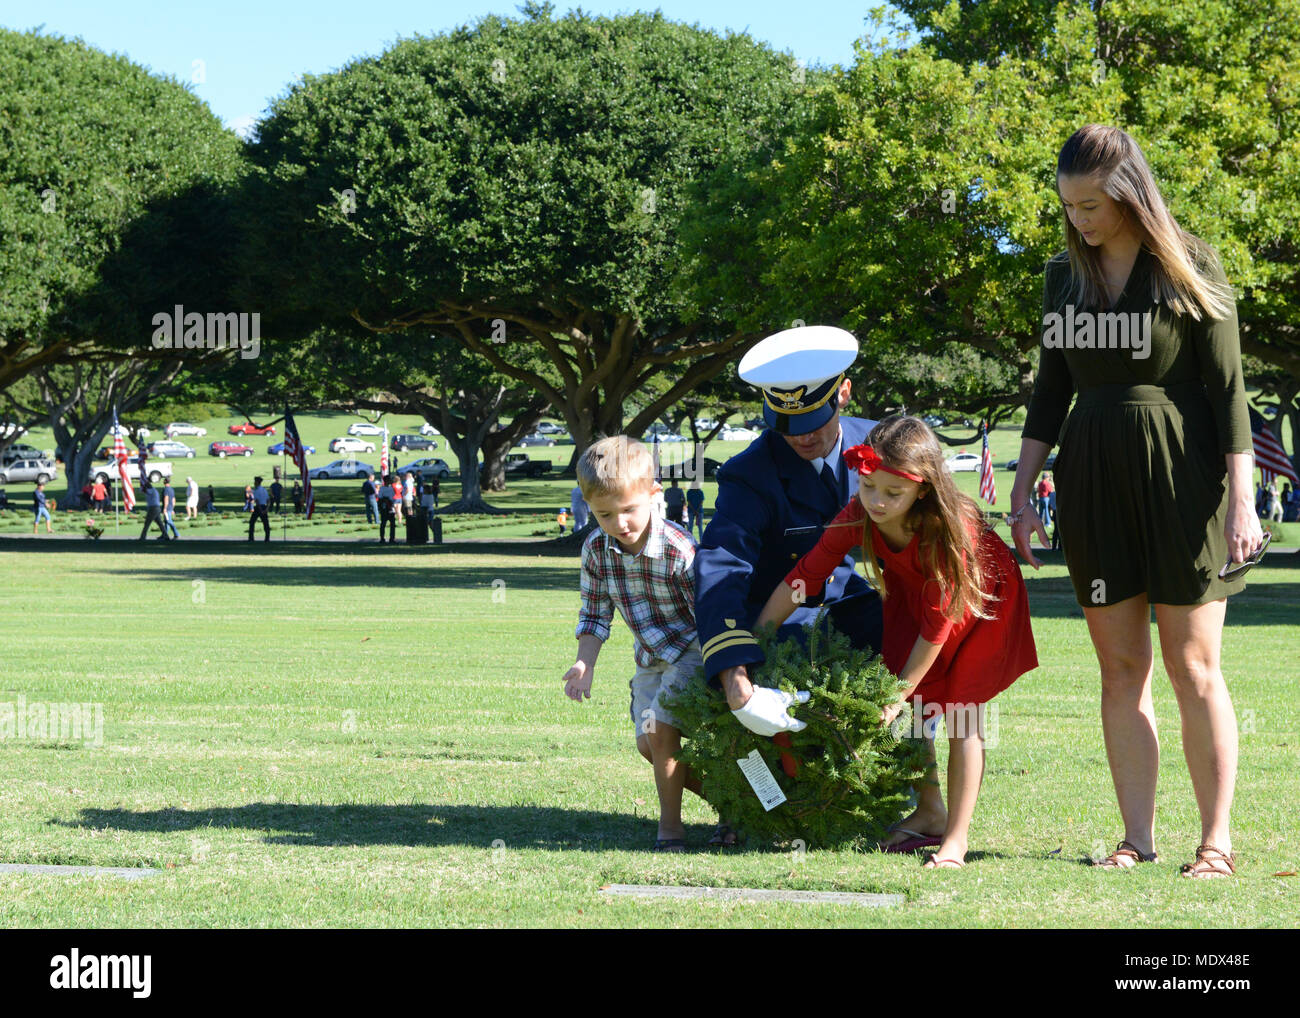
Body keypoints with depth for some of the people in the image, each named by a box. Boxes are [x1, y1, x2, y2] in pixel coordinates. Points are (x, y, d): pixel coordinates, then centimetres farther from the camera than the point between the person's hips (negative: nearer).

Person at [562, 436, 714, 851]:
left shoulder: (679, 550, -28)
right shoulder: (597, 548, -10)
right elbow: (595, 613, 3)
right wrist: (585, 664, -8)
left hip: (692, 650, -7)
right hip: (650, 657, 7)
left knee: (660, 729, -19)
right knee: (647, 743, 6)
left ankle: (671, 824, -5)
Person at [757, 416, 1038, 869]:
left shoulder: (947, 527, -40)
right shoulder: (858, 517, -28)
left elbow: (937, 623, -32)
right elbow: (803, 577, -20)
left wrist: (899, 695, -27)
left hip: (977, 596, -5)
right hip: (912, 593, 5)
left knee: (961, 711, -10)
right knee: (911, 704, -1)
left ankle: (955, 841, -8)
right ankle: (930, 812, 17)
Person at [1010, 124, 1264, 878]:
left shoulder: (1189, 268, -4)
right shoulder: (1065, 275, 10)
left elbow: (1228, 389, -5)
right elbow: (1051, 391, 16)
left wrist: (1240, 499, -11)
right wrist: (1022, 492, 12)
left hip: (1180, 477, -5)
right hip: (1092, 478, 5)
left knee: (1192, 666, -4)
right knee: (1121, 668, 4)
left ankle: (1217, 839, 1)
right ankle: (1138, 837, 8)